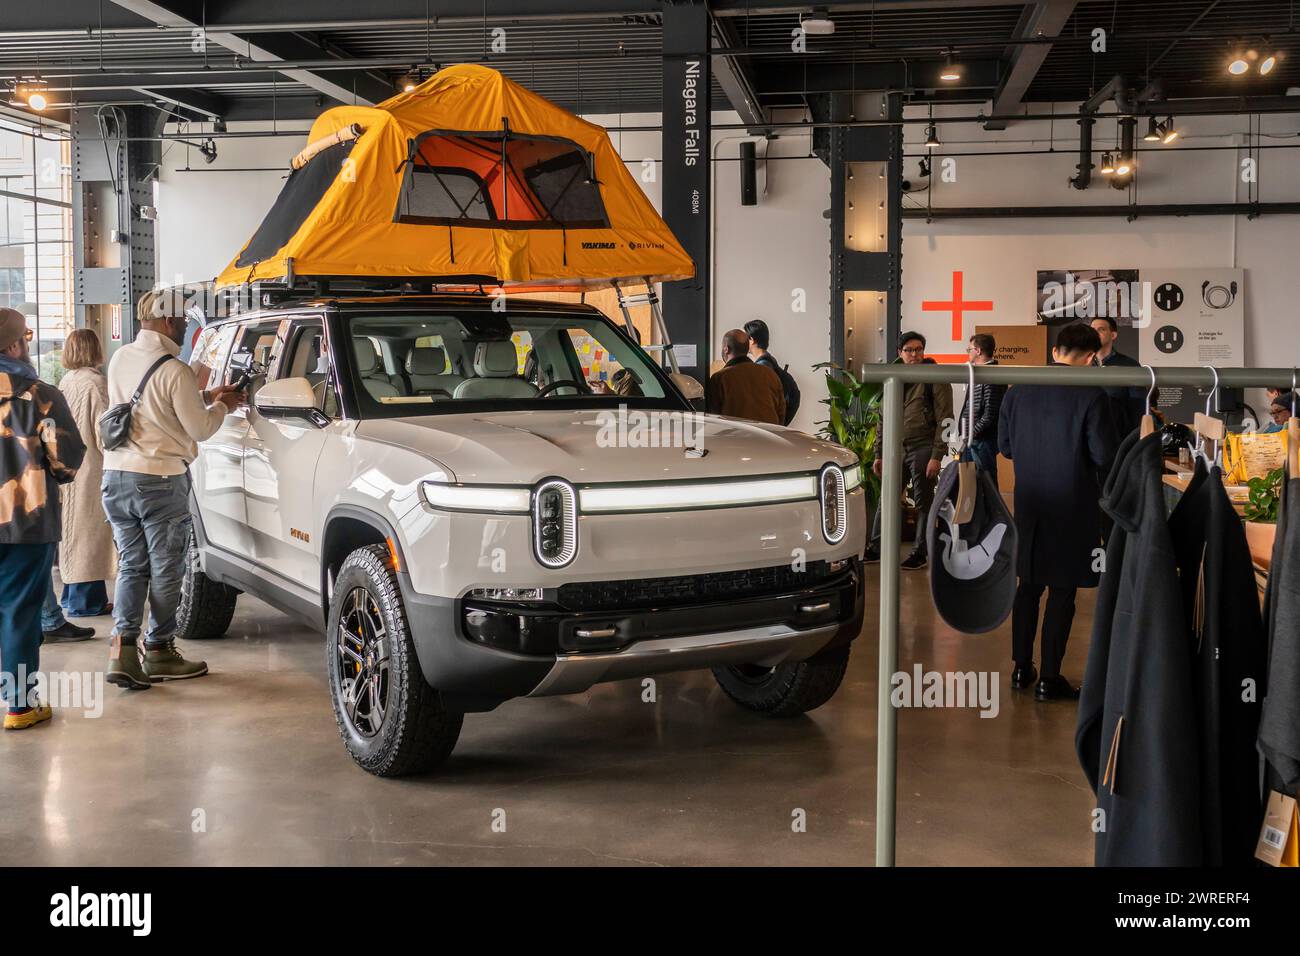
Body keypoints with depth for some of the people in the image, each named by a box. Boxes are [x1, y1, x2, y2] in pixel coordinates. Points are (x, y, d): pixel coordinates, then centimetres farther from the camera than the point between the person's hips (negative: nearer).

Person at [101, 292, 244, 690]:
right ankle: (159, 650, 14)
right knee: (165, 570, 6)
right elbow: (200, 429, -9)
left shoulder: (120, 359, 7)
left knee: (131, 566, 12)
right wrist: (220, 406, 10)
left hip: (116, 476, 7)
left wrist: (205, 396, 17)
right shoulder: (174, 371, -16)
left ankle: (122, 645, -2)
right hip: (160, 481, -6)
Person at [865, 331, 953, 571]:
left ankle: (920, 553, 10)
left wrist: (937, 456, -15)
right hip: (897, 449, 6)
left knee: (923, 503, 1)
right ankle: (875, 549, 17)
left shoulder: (935, 379, -4)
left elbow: (944, 420, -9)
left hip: (923, 448, -5)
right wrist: (879, 454, 13)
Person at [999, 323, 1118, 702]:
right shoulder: (1091, 397, -16)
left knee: (1028, 585, 18)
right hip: (1072, 509, -4)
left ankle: (1021, 667, 25)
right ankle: (1049, 679, 11)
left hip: (1028, 506, 4)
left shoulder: (1017, 392, -2)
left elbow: (1005, 447, 6)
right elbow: (1106, 457, -15)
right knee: (1061, 592, 5)